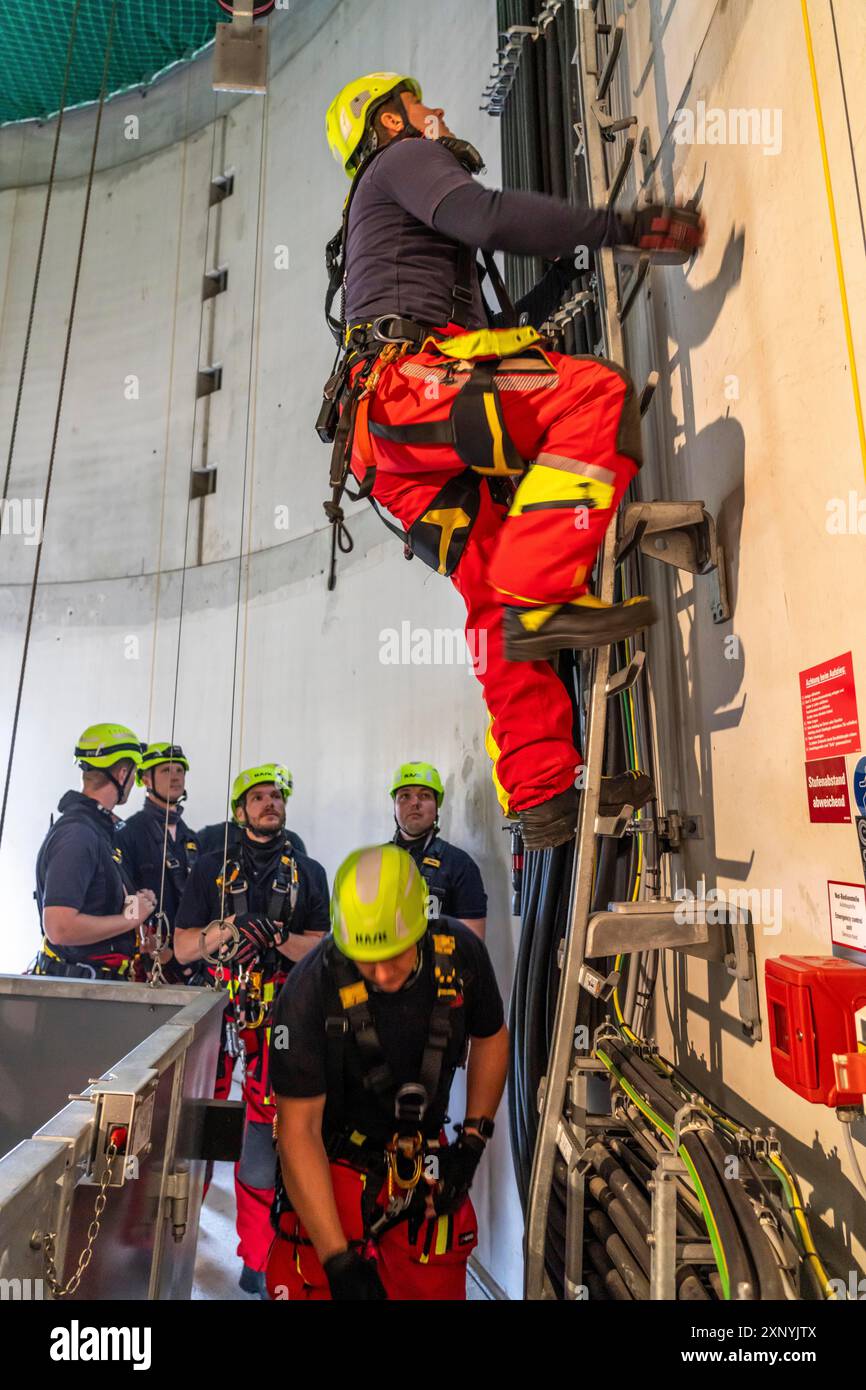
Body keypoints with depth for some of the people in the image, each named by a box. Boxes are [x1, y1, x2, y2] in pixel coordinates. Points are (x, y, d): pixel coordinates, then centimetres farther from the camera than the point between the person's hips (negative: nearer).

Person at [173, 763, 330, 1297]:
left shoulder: (309, 873, 8)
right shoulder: (212, 867, 7)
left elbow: (321, 950, 2)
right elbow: (183, 947, 4)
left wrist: (275, 934, -15)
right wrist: (229, 927, -14)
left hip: (278, 1017, 0)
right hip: (214, 1007, 0)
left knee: (264, 1132, 2)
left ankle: (257, 1262, 19)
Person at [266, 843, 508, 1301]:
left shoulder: (459, 952, -19)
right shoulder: (308, 995, -30)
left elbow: (489, 1037, 1)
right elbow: (298, 1130, -23)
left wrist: (473, 1140, -3)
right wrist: (338, 1259, -24)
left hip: (423, 1158, 3)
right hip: (333, 1164, -3)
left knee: (436, 1284, 11)